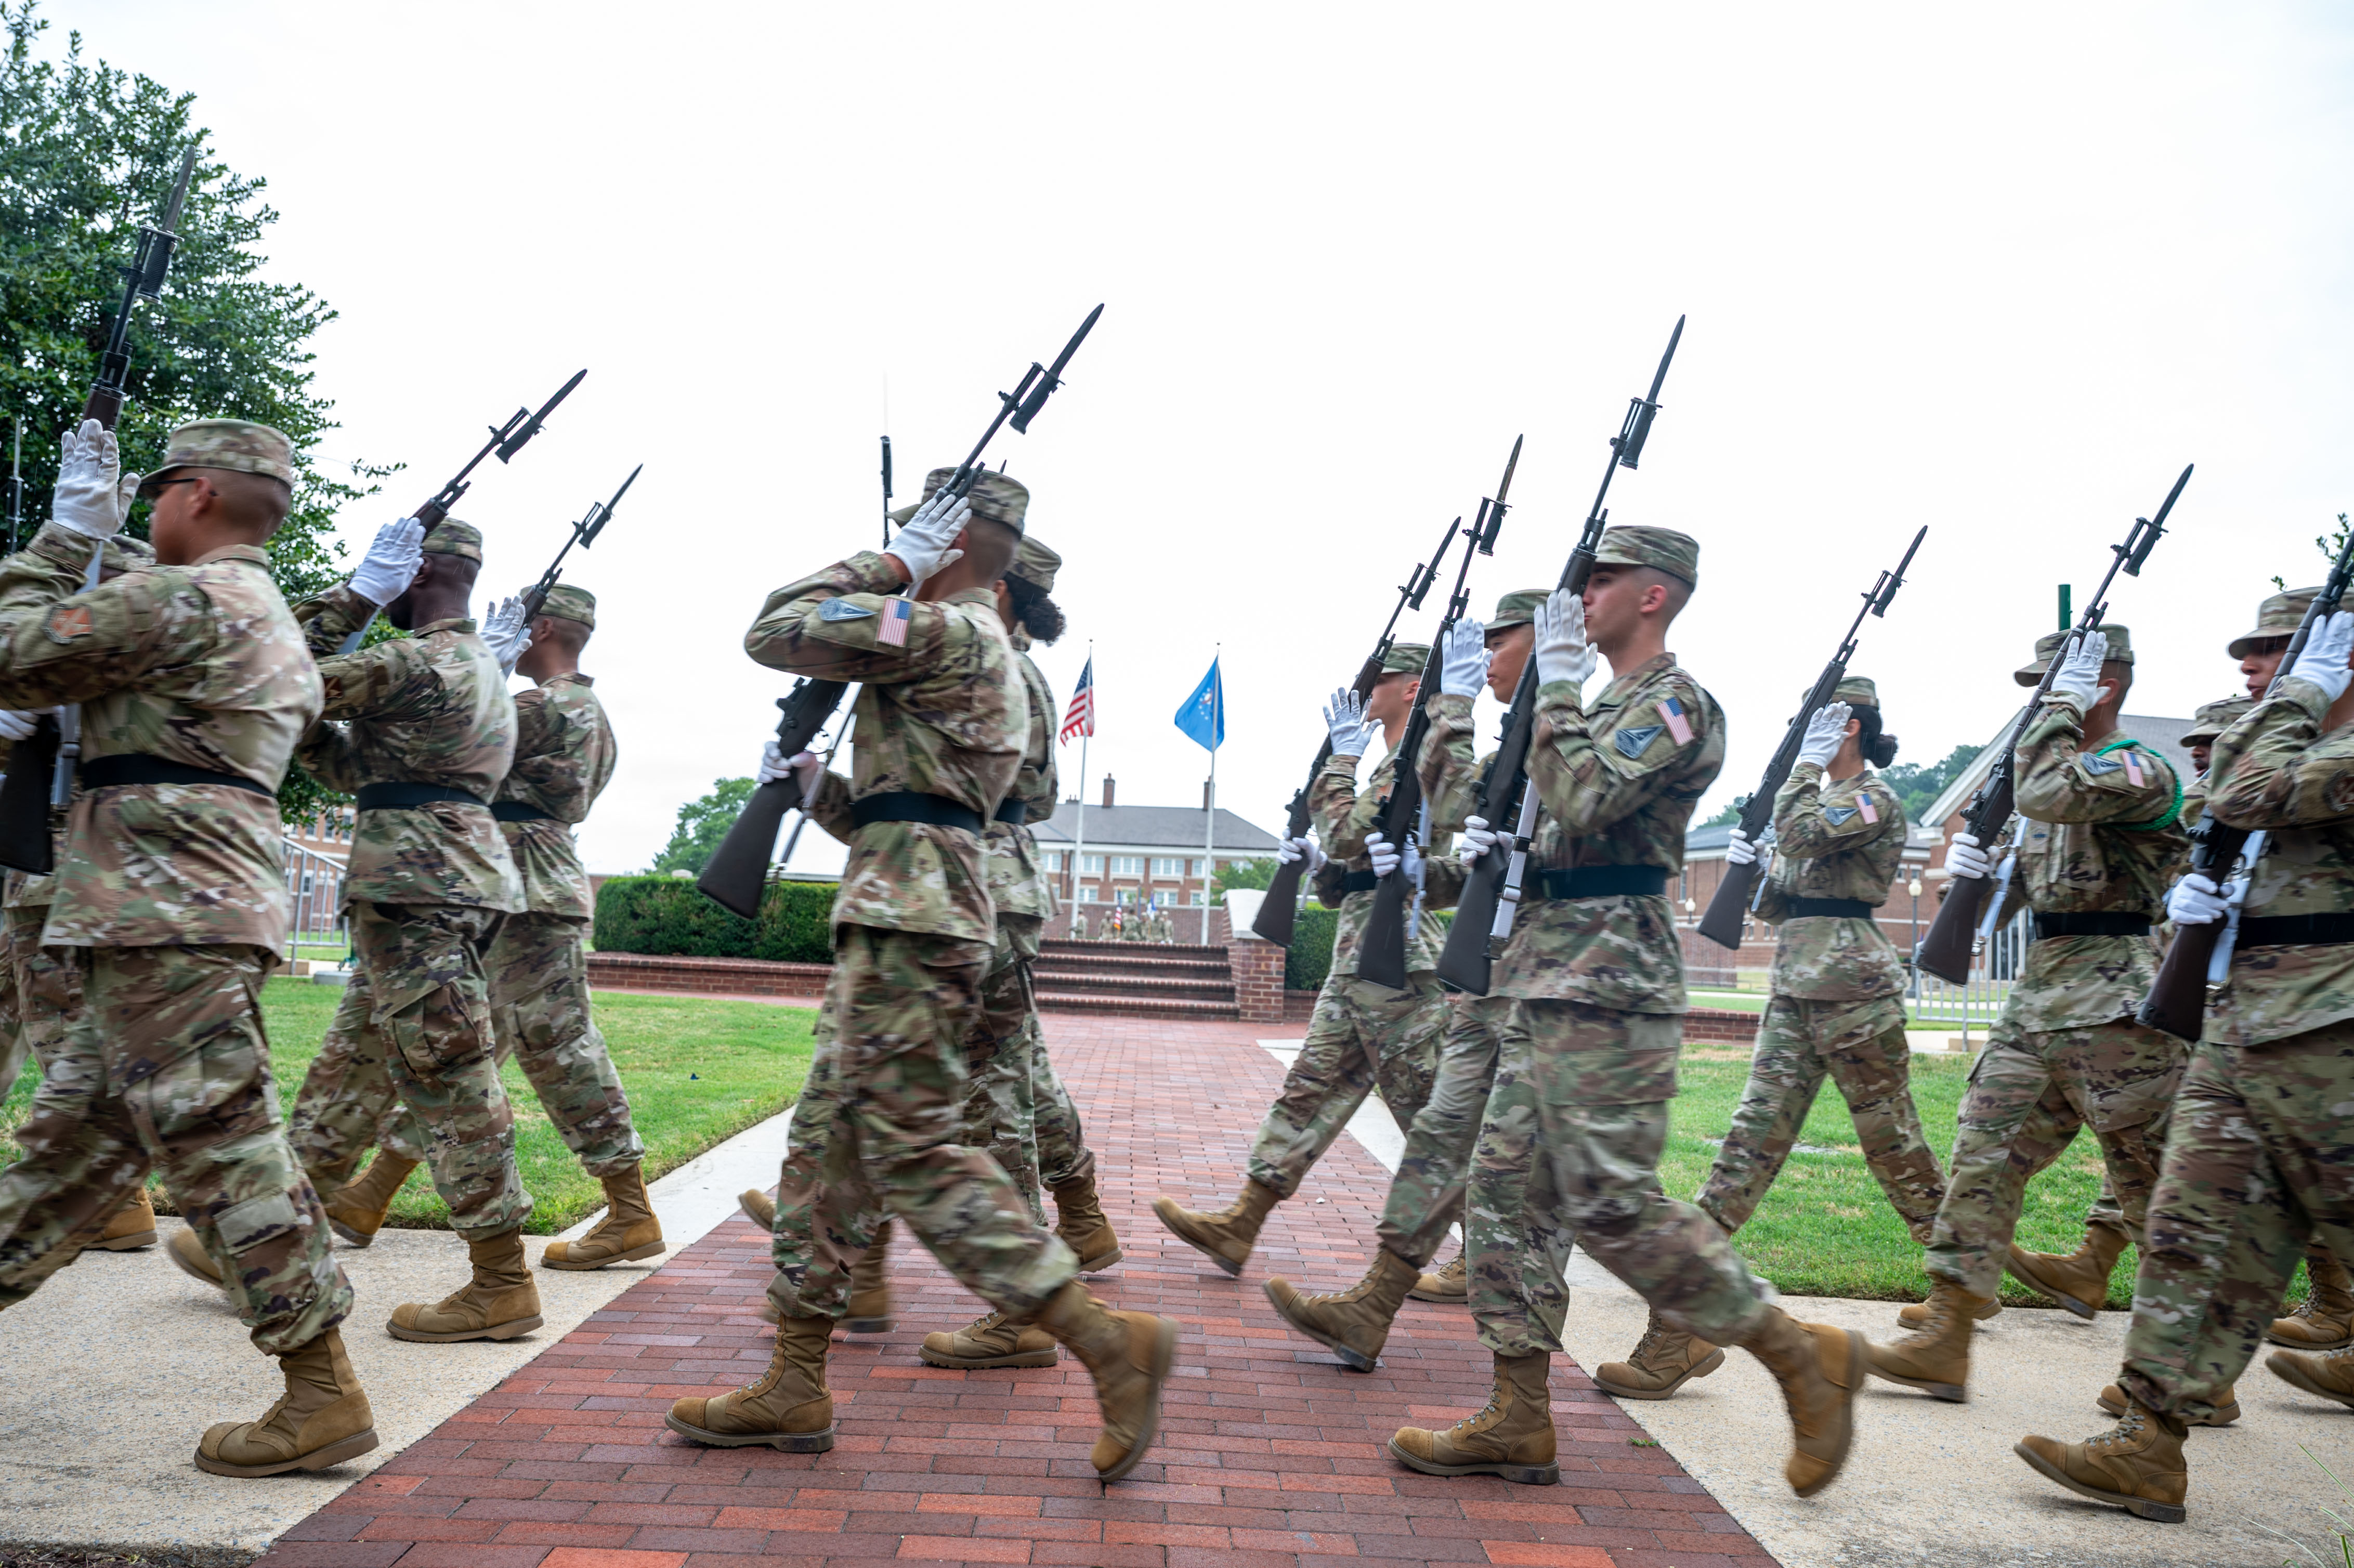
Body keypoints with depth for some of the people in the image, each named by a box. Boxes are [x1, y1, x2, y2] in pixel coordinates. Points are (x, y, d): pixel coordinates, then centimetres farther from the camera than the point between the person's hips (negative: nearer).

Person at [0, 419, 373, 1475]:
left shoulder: (181, 598, -9)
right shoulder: (278, 628, 22)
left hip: (166, 916, -10)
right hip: (171, 921, 10)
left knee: (222, 1146, -10)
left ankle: (321, 1395, -8)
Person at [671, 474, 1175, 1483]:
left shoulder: (946, 629, -8)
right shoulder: (984, 652, 24)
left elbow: (775, 631, -7)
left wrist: (889, 564, -1)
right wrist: (816, 786, 18)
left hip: (910, 922, -11)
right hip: (900, 919, 11)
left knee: (915, 1156, -10)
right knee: (828, 1144, 11)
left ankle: (1108, 1341, -8)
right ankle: (794, 1389, 18)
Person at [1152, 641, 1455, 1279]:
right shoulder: (1396, 764, 21)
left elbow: (1348, 837, -20)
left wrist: (1342, 756, -9)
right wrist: (1317, 864, 5)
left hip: (1394, 963, -10)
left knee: (1432, 1114, -3)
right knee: (1311, 1088, 8)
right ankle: (1238, 1226, 11)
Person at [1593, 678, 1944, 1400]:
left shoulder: (1875, 800, -5)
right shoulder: (1820, 795, 21)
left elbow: (1800, 833, -23)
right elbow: (1779, 903, 21)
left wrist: (1809, 761, -10)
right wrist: (1752, 864, 2)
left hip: (1852, 985, -7)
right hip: (1794, 987, 8)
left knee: (1892, 1142, 5)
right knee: (1754, 1135, -1)